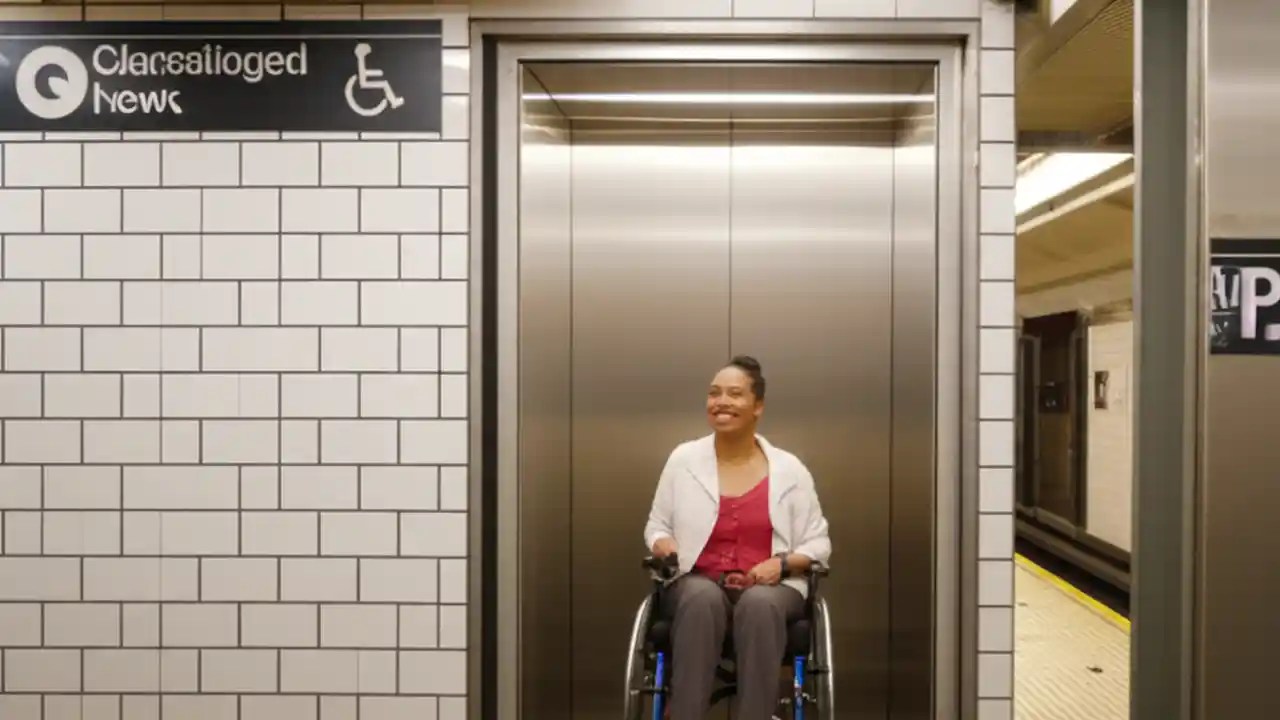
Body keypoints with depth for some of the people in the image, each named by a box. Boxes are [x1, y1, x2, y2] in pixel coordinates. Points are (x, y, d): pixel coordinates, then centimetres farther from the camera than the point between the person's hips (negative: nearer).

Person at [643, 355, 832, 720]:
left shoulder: (789, 469, 5)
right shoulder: (683, 458, 7)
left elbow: (818, 545, 9)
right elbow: (656, 527, 15)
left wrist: (782, 563, -11)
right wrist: (664, 545, -8)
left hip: (771, 588, 0)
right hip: (697, 585, 1)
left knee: (760, 603, -37)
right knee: (703, 598, -36)